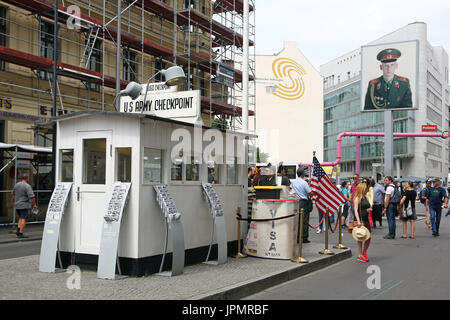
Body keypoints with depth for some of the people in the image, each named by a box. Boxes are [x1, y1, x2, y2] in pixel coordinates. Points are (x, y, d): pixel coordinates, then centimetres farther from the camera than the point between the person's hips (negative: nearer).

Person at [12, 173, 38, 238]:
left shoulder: (16, 185, 6)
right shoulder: (27, 186, -15)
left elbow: (13, 195, 19)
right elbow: (32, 197, -21)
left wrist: (13, 202, 34)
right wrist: (34, 204, -9)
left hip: (17, 205, 7)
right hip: (24, 205, -7)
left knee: (21, 218, 20)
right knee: (24, 219, -2)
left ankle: (18, 230, 9)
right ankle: (21, 233, -4)